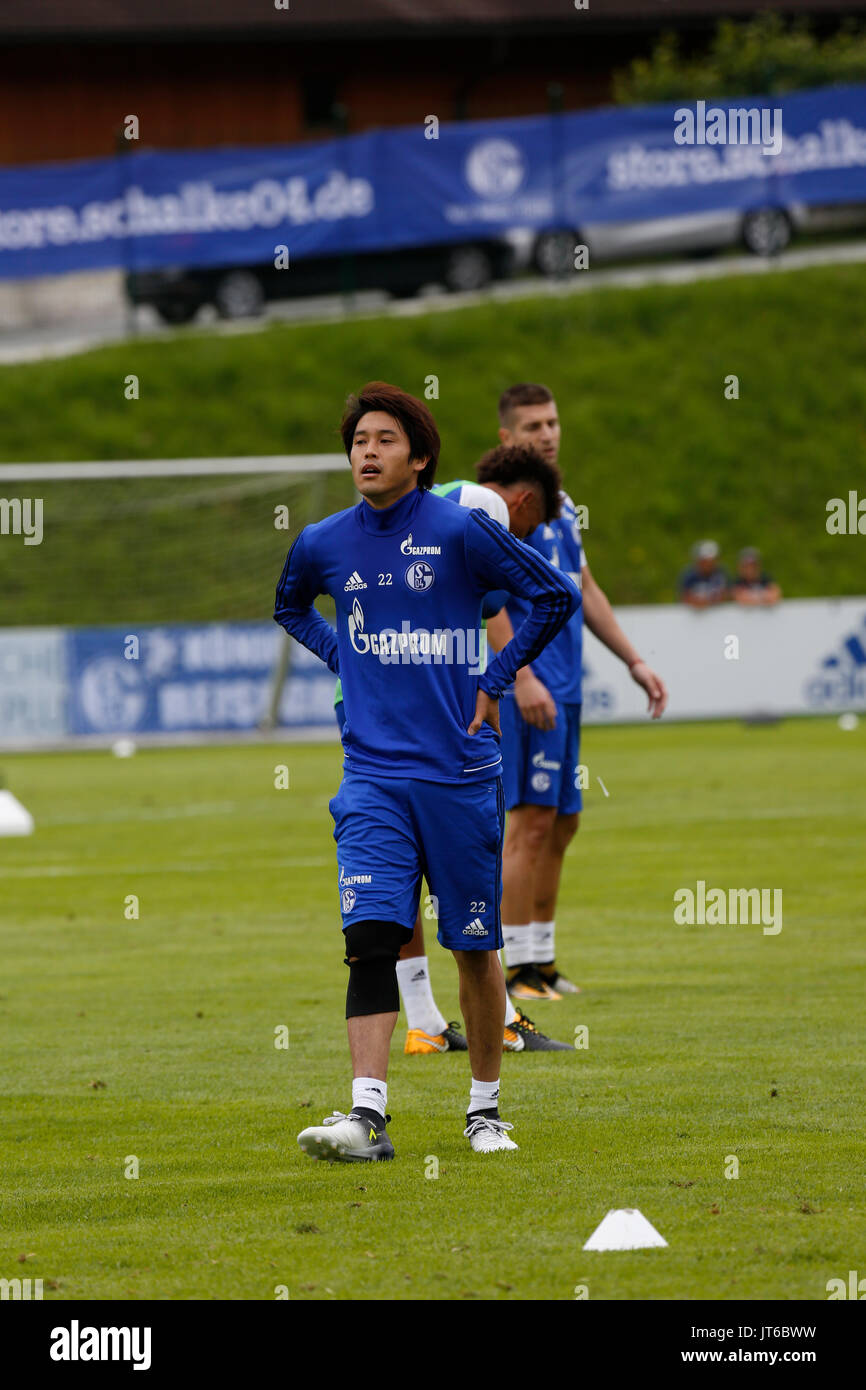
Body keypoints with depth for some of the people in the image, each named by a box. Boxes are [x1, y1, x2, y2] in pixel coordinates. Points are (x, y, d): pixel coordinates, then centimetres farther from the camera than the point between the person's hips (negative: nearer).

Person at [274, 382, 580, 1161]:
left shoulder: (461, 532, -7)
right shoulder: (324, 544, 5)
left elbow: (557, 597, 0)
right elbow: (291, 608, 28)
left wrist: (494, 683, -2)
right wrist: (344, 659, 11)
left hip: (459, 769, -2)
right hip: (373, 771, 2)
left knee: (474, 945, 6)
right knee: (371, 934, -13)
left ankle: (486, 1109, 21)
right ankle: (368, 1114, -19)